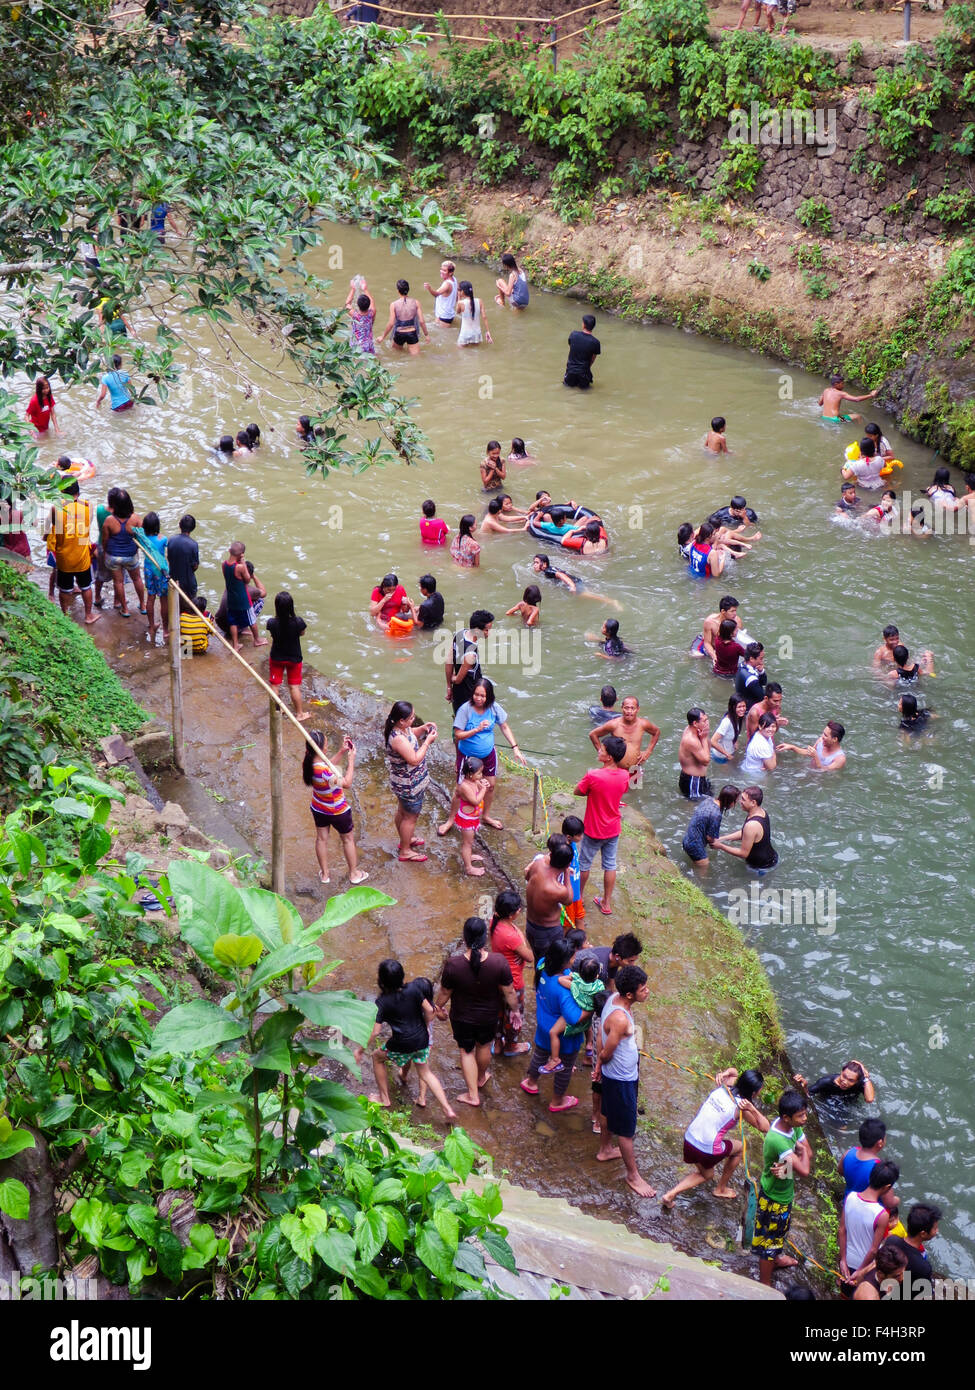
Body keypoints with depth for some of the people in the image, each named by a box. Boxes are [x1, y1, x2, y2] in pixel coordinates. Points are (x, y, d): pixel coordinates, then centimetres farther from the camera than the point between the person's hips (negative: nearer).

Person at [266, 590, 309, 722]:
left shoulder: (272, 623, -25)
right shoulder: (298, 622, -27)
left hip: (276, 658, 0)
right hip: (294, 658, 0)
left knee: (274, 685, 19)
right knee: (294, 686, 15)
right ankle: (300, 713, 28)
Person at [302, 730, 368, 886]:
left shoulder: (309, 764, -17)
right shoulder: (323, 771, -40)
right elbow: (347, 783, -28)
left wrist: (341, 752, -2)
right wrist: (351, 759, -23)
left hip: (318, 809, 6)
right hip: (338, 811, -6)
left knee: (321, 839, 23)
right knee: (348, 839, 18)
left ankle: (324, 874, 38)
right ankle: (354, 873, 34)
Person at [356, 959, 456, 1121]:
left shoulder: (382, 1003, -18)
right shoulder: (414, 989, -11)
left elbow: (375, 1031, -16)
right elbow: (429, 1011, -4)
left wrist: (361, 1050, -4)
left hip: (402, 1045, -4)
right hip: (422, 1040, 4)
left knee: (377, 1057, 26)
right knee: (425, 1073, 24)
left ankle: (384, 1099, 32)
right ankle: (448, 1109, 16)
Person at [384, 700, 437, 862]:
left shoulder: (401, 728, -8)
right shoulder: (398, 739, -36)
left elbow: (411, 733, 15)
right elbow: (414, 759, -32)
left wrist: (423, 728, -5)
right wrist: (428, 741, -25)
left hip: (403, 781, 10)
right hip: (410, 785, -10)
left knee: (402, 811, 28)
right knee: (410, 817, 9)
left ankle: (405, 839, 50)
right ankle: (405, 852, 25)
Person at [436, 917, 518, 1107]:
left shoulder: (453, 965, -29)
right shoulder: (499, 962, -27)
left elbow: (445, 993, -12)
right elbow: (509, 992, -14)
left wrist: (438, 1007, 9)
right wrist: (515, 1011, 5)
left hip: (462, 1017, -2)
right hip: (489, 1016, 2)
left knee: (467, 1051, 21)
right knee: (484, 1046, 29)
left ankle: (473, 1095, 29)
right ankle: (481, 1079, 54)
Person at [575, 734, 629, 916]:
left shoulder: (593, 776, -29)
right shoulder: (624, 776, -12)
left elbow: (577, 792, -13)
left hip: (594, 831, -4)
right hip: (613, 829, 4)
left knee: (584, 863, 18)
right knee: (610, 865, 18)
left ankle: (579, 896, 37)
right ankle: (606, 903, 28)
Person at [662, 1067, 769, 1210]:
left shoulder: (723, 1087, 0)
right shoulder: (741, 1108, -15)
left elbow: (733, 1071, 21)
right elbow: (765, 1128, -11)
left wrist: (725, 1073, -2)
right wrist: (753, 1109, -21)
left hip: (689, 1140, 6)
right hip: (707, 1151, -6)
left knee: (707, 1175, 32)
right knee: (739, 1147, 25)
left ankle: (670, 1194, 13)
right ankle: (721, 1188, 36)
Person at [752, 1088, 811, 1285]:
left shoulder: (793, 1126, -12)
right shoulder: (777, 1140, -40)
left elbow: (808, 1154, -5)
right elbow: (804, 1171, -39)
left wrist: (786, 1166, -23)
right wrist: (802, 1151, -19)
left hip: (785, 1190, 9)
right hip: (774, 1198, -9)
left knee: (781, 1229, 33)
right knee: (769, 1239, 11)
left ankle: (777, 1258, 59)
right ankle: (765, 1287, 28)